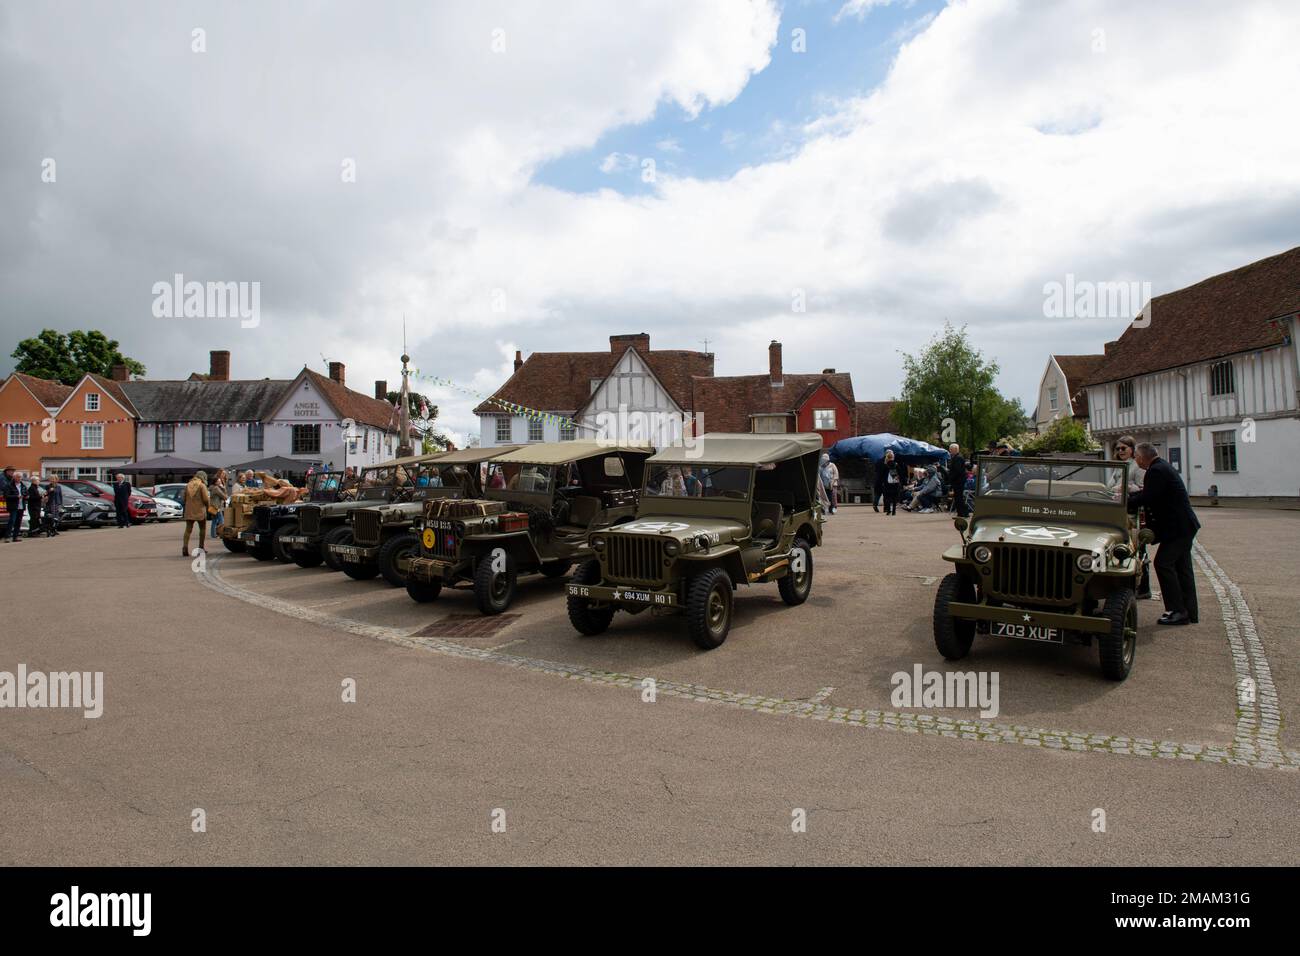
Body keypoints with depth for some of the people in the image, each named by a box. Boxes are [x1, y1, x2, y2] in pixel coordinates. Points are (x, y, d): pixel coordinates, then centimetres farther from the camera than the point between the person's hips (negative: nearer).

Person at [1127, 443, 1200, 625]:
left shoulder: (1157, 471, -18)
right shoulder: (1162, 467, 14)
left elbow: (1146, 498, -21)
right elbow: (1148, 494, 19)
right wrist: (1127, 496, 14)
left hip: (1177, 527, -10)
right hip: (1184, 526, 10)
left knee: (1164, 564, -9)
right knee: (1182, 568, 12)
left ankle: (1177, 611, -6)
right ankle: (1190, 613, 17)